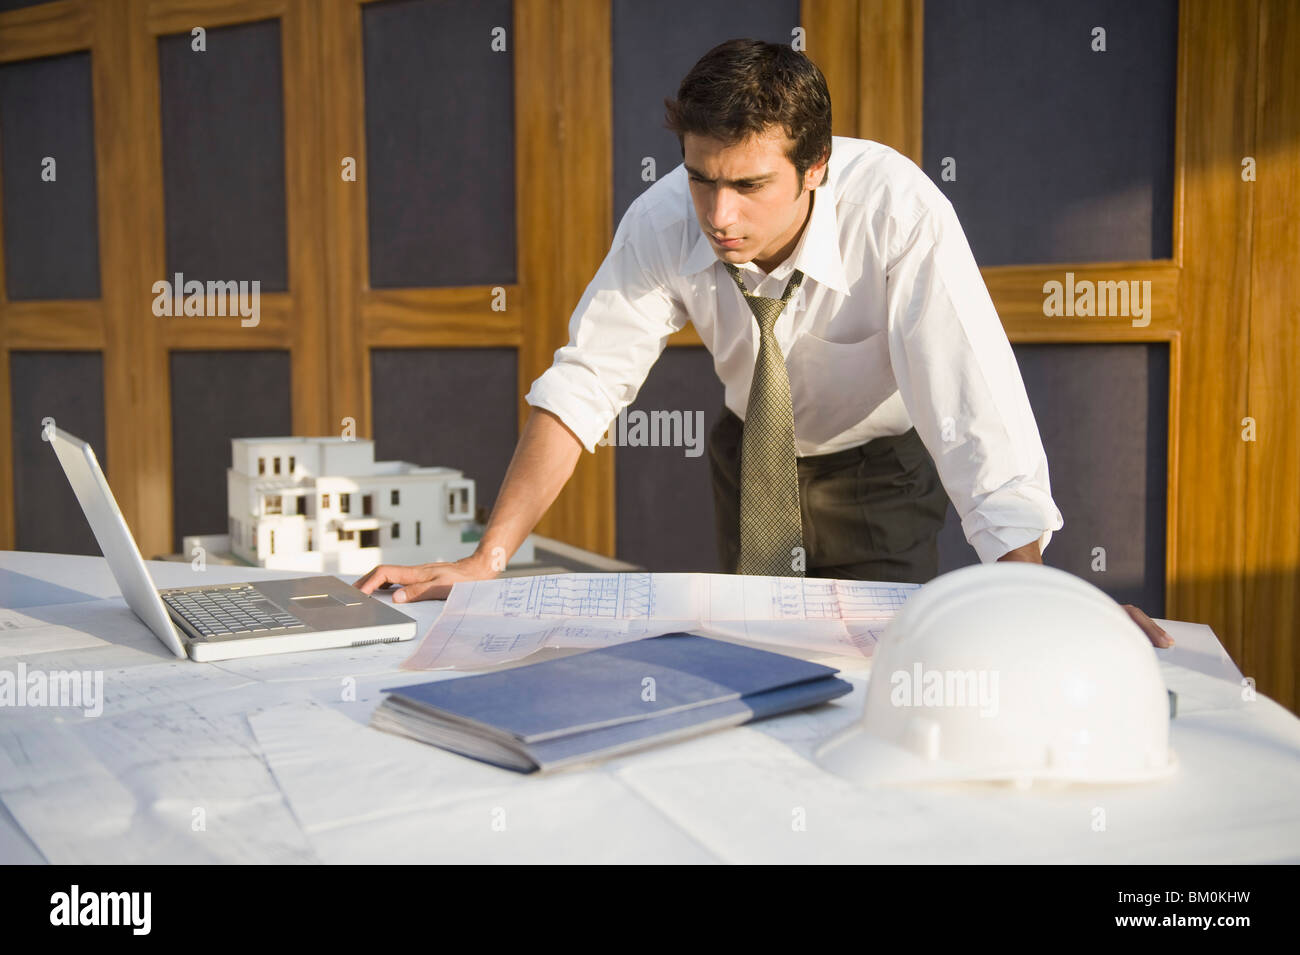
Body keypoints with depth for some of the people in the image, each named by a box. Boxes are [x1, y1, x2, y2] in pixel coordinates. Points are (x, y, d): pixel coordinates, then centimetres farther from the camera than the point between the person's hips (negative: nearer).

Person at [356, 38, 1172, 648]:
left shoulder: (900, 213, -35)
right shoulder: (665, 222, -26)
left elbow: (976, 409, -41)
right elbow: (585, 383, -23)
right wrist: (488, 559, -31)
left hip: (881, 463, -2)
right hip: (755, 452, 3)